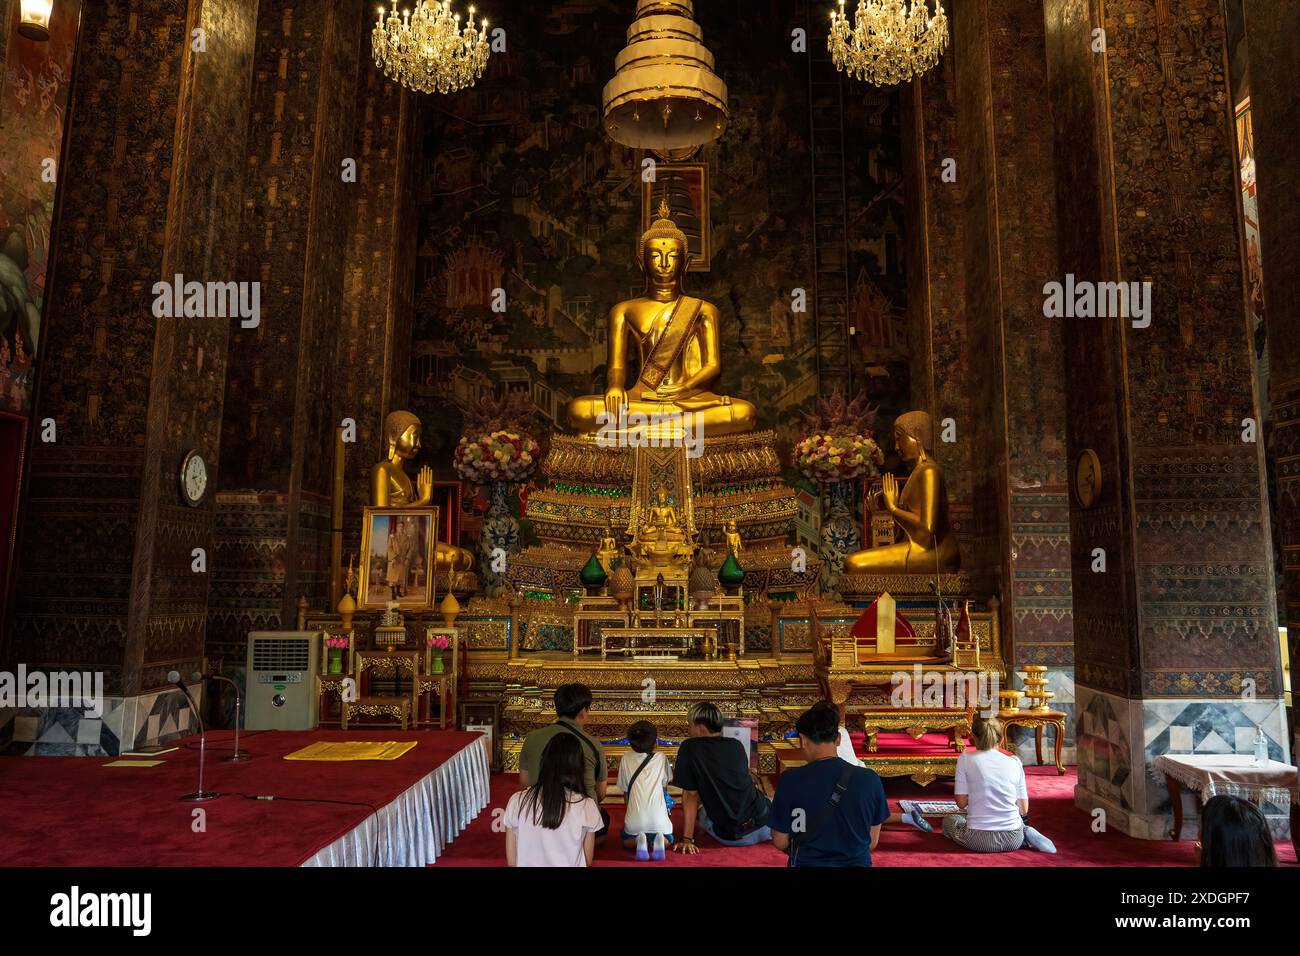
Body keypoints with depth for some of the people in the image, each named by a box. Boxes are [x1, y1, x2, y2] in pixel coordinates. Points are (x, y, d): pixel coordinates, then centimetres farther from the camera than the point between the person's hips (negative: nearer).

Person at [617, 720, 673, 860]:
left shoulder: (626, 760, 5)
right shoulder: (661, 758, 4)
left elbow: (625, 792, 12)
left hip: (635, 821, 0)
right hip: (659, 821, 0)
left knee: (626, 840, 31)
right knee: (668, 839, 31)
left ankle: (639, 841, -4)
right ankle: (658, 841, -5)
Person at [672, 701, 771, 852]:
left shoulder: (688, 748, -6)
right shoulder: (737, 745, 6)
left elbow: (690, 794, -6)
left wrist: (687, 839, -1)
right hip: (764, 827, 2)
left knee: (700, 810, 29)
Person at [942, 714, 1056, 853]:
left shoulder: (966, 759, -6)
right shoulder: (1015, 762, 1)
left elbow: (961, 803, -7)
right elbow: (1023, 810, 3)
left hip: (980, 840, -6)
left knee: (949, 820, 28)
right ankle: (1025, 835, 7)